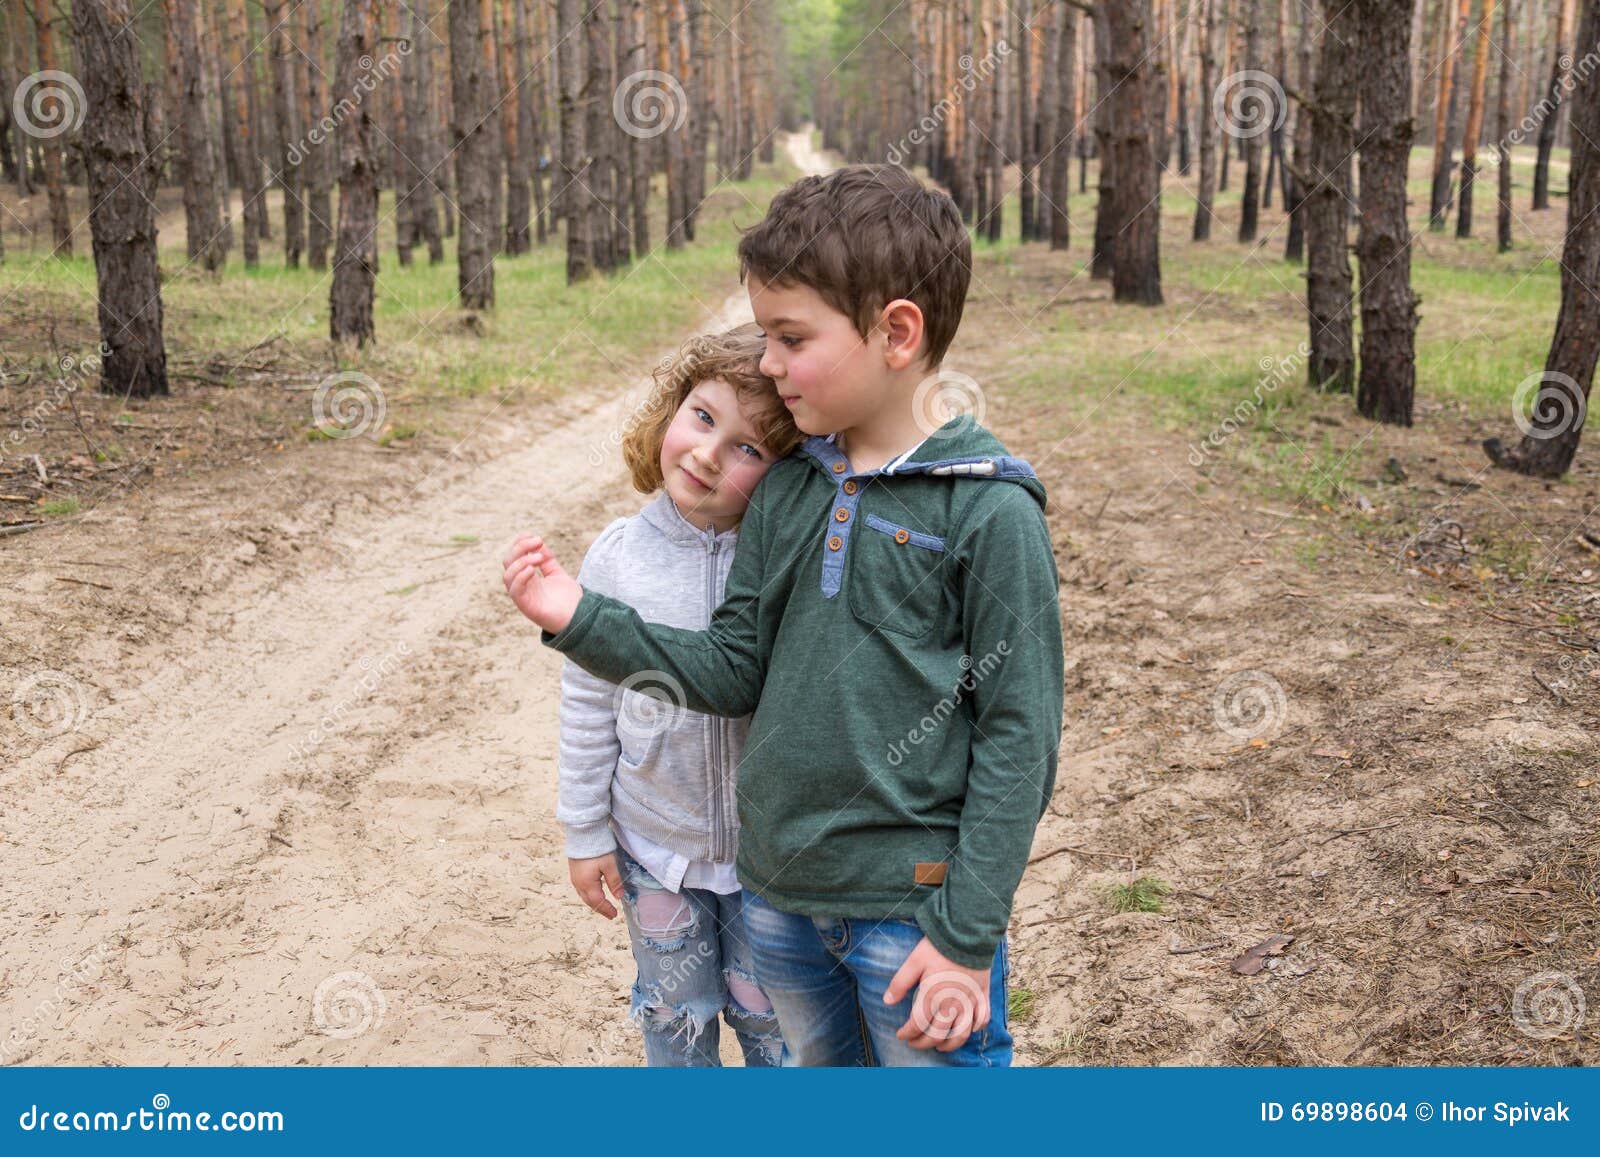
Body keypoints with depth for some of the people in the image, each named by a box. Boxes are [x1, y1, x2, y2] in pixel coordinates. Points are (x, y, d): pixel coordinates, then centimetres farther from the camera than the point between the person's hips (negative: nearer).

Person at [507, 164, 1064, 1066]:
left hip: (912, 910, -6)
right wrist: (582, 619, -5)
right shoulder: (786, 494, 4)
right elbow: (737, 670, 5)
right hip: (781, 896, 6)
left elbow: (1018, 735, -14)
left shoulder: (989, 510, -15)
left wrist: (968, 934, -14)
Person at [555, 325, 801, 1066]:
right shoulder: (617, 558, -11)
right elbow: (587, 705, -2)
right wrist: (585, 832, 2)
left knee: (771, 1018, 17)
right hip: (654, 847, 2)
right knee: (675, 1017, 20)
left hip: (769, 847, -1)